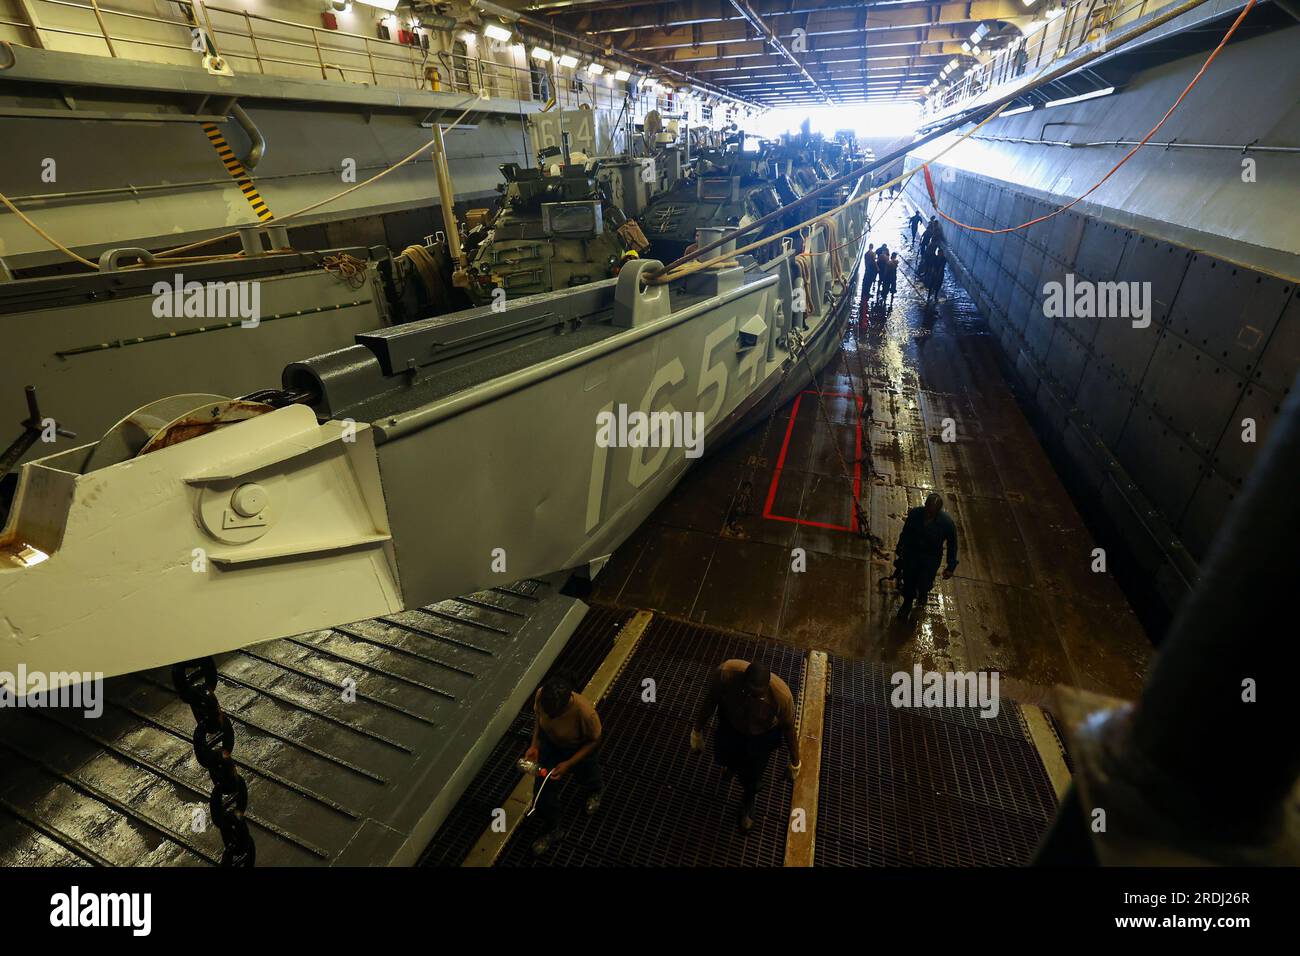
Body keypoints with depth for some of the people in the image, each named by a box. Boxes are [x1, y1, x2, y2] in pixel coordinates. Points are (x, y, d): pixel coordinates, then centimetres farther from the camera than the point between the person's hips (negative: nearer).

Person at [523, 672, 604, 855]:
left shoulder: (585, 712, -43)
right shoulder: (540, 695, -31)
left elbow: (594, 741, -23)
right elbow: (537, 715, -7)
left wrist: (568, 764, -27)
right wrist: (534, 745, -17)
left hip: (580, 748, -3)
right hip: (551, 743, 3)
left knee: (584, 776, 26)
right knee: (542, 787, 5)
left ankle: (596, 789, 63)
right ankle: (550, 830, 33)